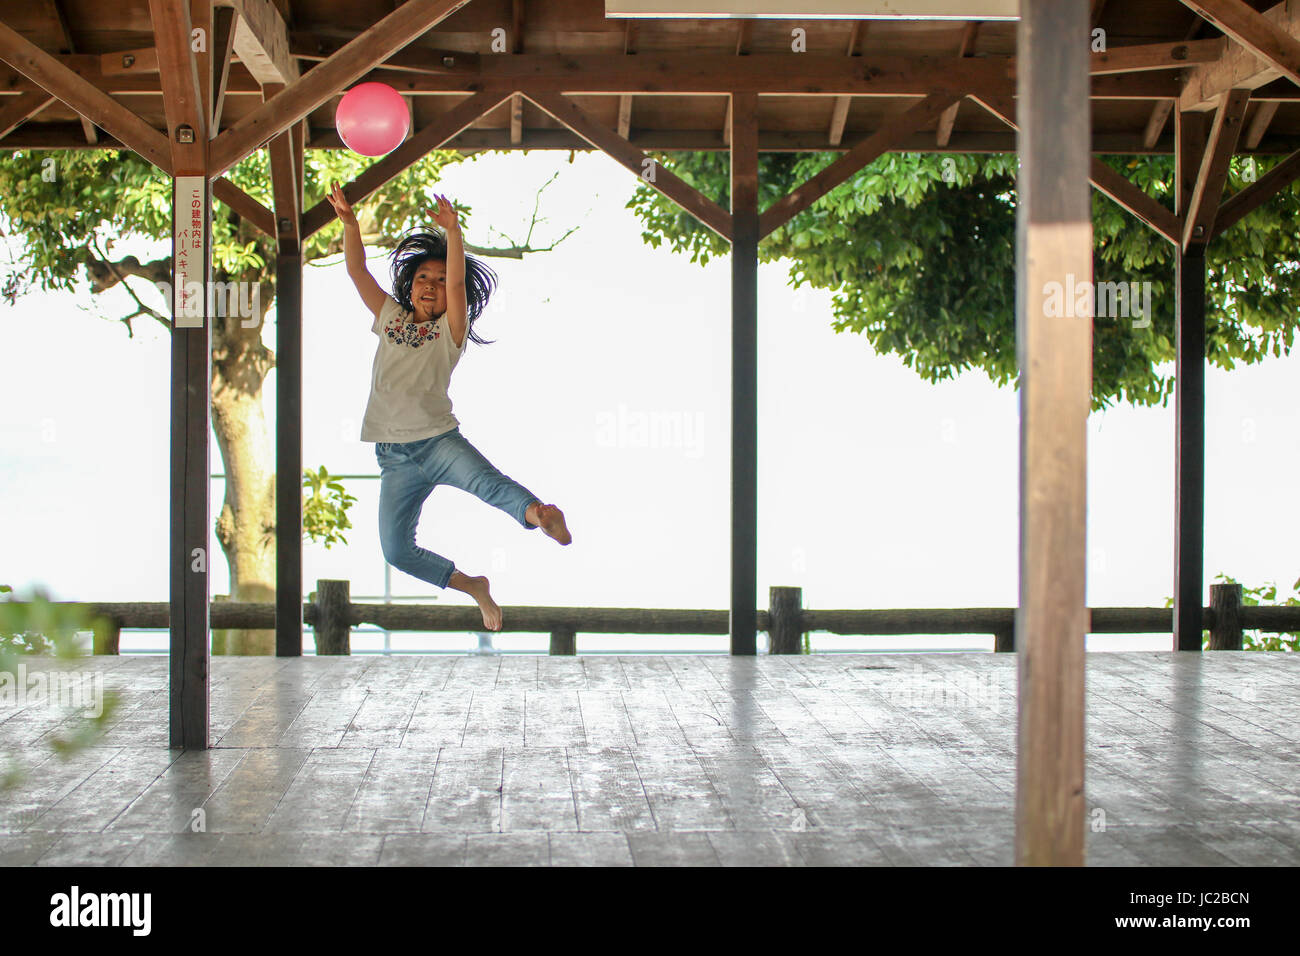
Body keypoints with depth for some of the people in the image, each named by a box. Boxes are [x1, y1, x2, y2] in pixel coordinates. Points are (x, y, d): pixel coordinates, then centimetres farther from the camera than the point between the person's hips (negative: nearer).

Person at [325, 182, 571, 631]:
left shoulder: (450, 330, 6)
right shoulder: (390, 317, 17)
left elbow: (457, 283, -11)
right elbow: (357, 270, 11)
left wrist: (453, 232, -23)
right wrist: (349, 221, -1)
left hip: (439, 439, -4)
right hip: (395, 457, 4)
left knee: (486, 480, -35)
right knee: (397, 551, -3)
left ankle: (538, 514, -64)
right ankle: (473, 586, 14)